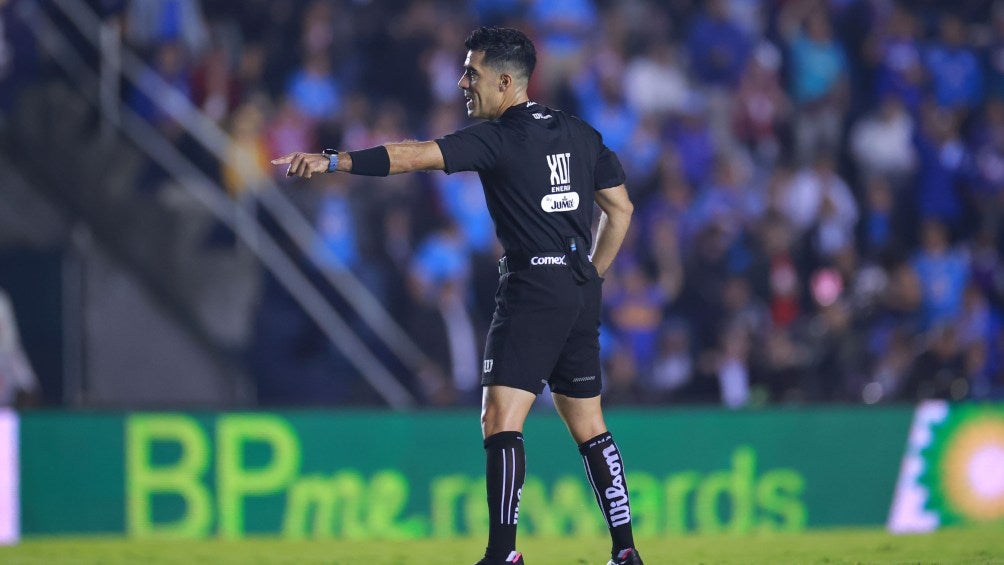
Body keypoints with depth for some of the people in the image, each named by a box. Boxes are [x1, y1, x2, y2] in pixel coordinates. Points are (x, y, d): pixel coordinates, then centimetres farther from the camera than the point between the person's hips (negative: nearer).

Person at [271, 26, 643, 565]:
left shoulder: (499, 138, -10)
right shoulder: (581, 134, 13)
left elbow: (415, 155, -21)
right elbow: (621, 208, 19)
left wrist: (333, 160, -26)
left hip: (531, 288, -8)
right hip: (580, 293, 8)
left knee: (501, 419, -12)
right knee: (589, 426, 15)